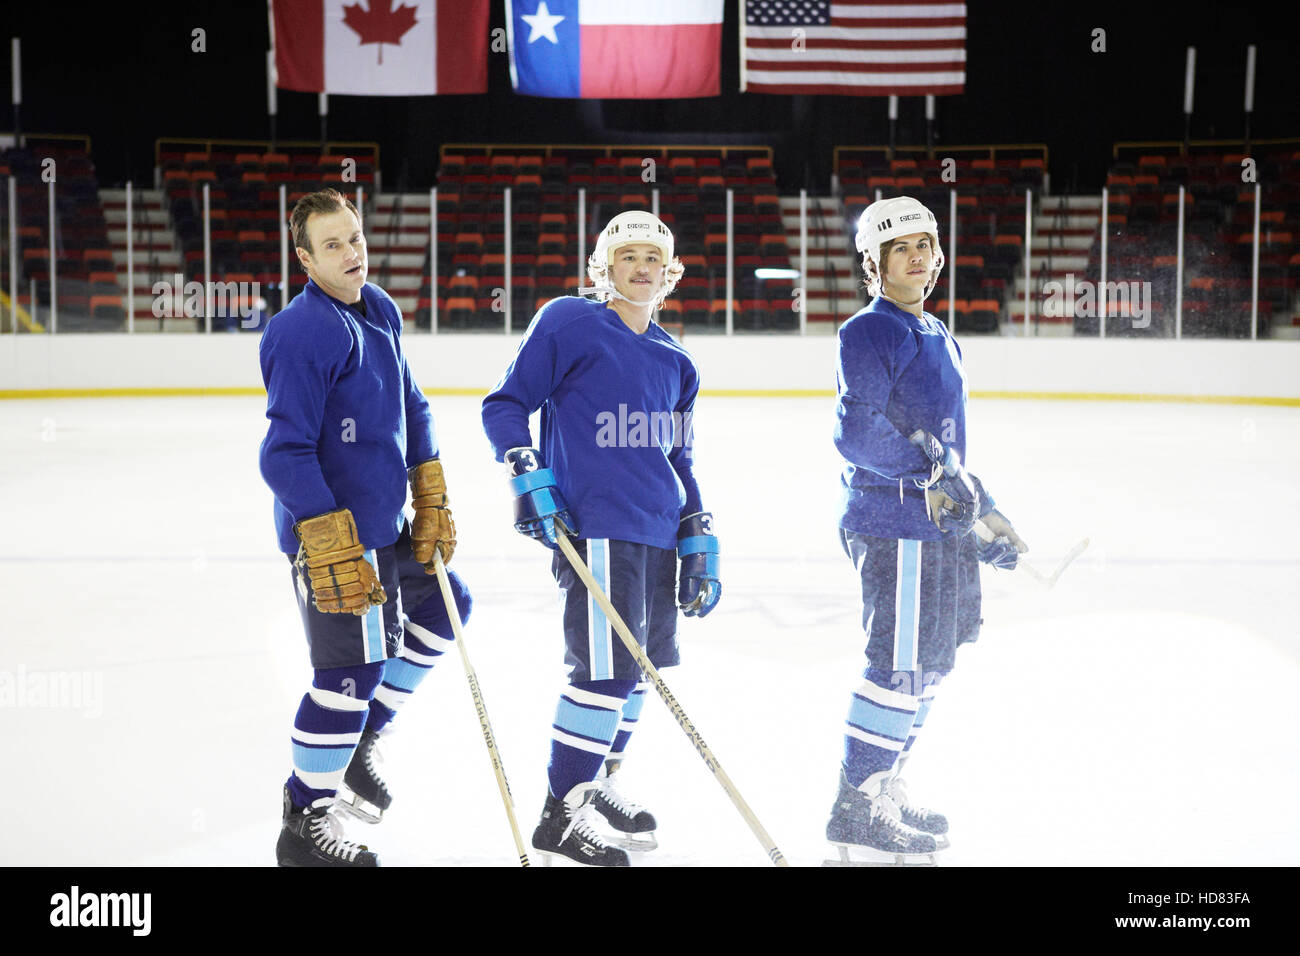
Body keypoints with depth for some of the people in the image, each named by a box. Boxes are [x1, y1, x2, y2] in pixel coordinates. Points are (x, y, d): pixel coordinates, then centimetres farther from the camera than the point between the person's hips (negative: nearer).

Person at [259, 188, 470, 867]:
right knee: (355, 669, -8)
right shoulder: (303, 332, -20)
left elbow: (412, 411, 17)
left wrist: (432, 503, 11)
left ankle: (357, 742, 31)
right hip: (329, 530, -10)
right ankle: (304, 825, 7)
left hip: (385, 520, 10)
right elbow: (286, 454, -24)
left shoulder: (380, 311, 9)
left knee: (444, 605, 21)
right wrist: (334, 550, -27)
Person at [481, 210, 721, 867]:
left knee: (643, 664, 14)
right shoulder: (568, 323, -3)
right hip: (591, 522, -7)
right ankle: (560, 816, -2)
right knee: (607, 667, -13)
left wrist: (698, 541, 16)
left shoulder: (674, 362, 16)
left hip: (658, 533, 8)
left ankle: (596, 782, 34)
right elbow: (505, 405, -2)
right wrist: (528, 474, -16)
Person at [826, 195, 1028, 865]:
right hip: (893, 519, -10)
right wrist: (933, 467, -21)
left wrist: (983, 513, 23)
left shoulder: (940, 338, 20)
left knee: (933, 659, 17)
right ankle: (855, 810, -1)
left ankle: (882, 786, 30)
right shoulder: (868, 332, -9)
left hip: (939, 522, 10)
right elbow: (856, 431, -21)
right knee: (903, 662, -10)